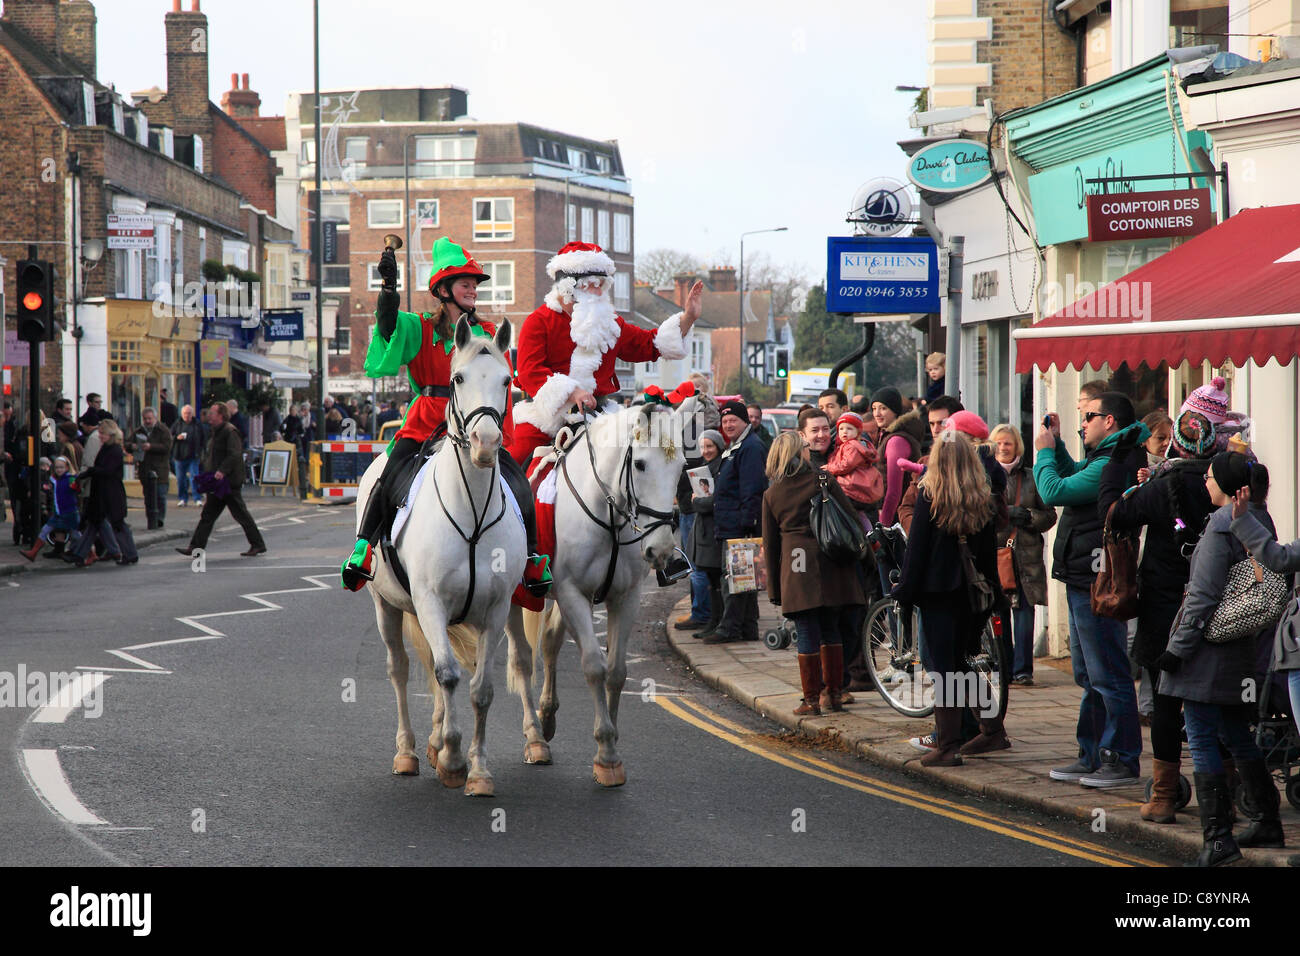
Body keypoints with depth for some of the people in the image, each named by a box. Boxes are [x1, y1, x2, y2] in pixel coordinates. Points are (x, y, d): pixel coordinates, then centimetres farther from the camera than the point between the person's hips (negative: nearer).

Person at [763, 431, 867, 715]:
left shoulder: (771, 494, 5)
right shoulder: (823, 480, 1)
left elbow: (770, 543, 8)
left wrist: (774, 588, 12)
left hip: (795, 568, -1)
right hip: (830, 564, 1)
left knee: (807, 634, 1)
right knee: (831, 630, 12)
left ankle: (812, 699, 1)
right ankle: (834, 693, 16)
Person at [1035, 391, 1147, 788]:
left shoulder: (1111, 464, -20)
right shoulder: (1105, 460, 14)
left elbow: (1054, 491, -21)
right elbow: (1073, 476, 34)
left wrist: (1044, 451, -6)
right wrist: (1056, 445, 19)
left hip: (1097, 585, -11)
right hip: (1085, 581, 11)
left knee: (1108, 676, -6)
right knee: (1089, 676, 17)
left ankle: (1122, 760, -2)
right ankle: (1093, 756, 24)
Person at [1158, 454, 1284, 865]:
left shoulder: (1223, 523, -15)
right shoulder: (1260, 521, 10)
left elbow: (1204, 594, -18)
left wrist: (1178, 647, -15)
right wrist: (1260, 645, 22)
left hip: (1211, 645, -9)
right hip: (1243, 649, 9)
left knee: (1202, 739, -6)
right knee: (1237, 736, 20)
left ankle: (1218, 837, -10)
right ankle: (1268, 821, 26)